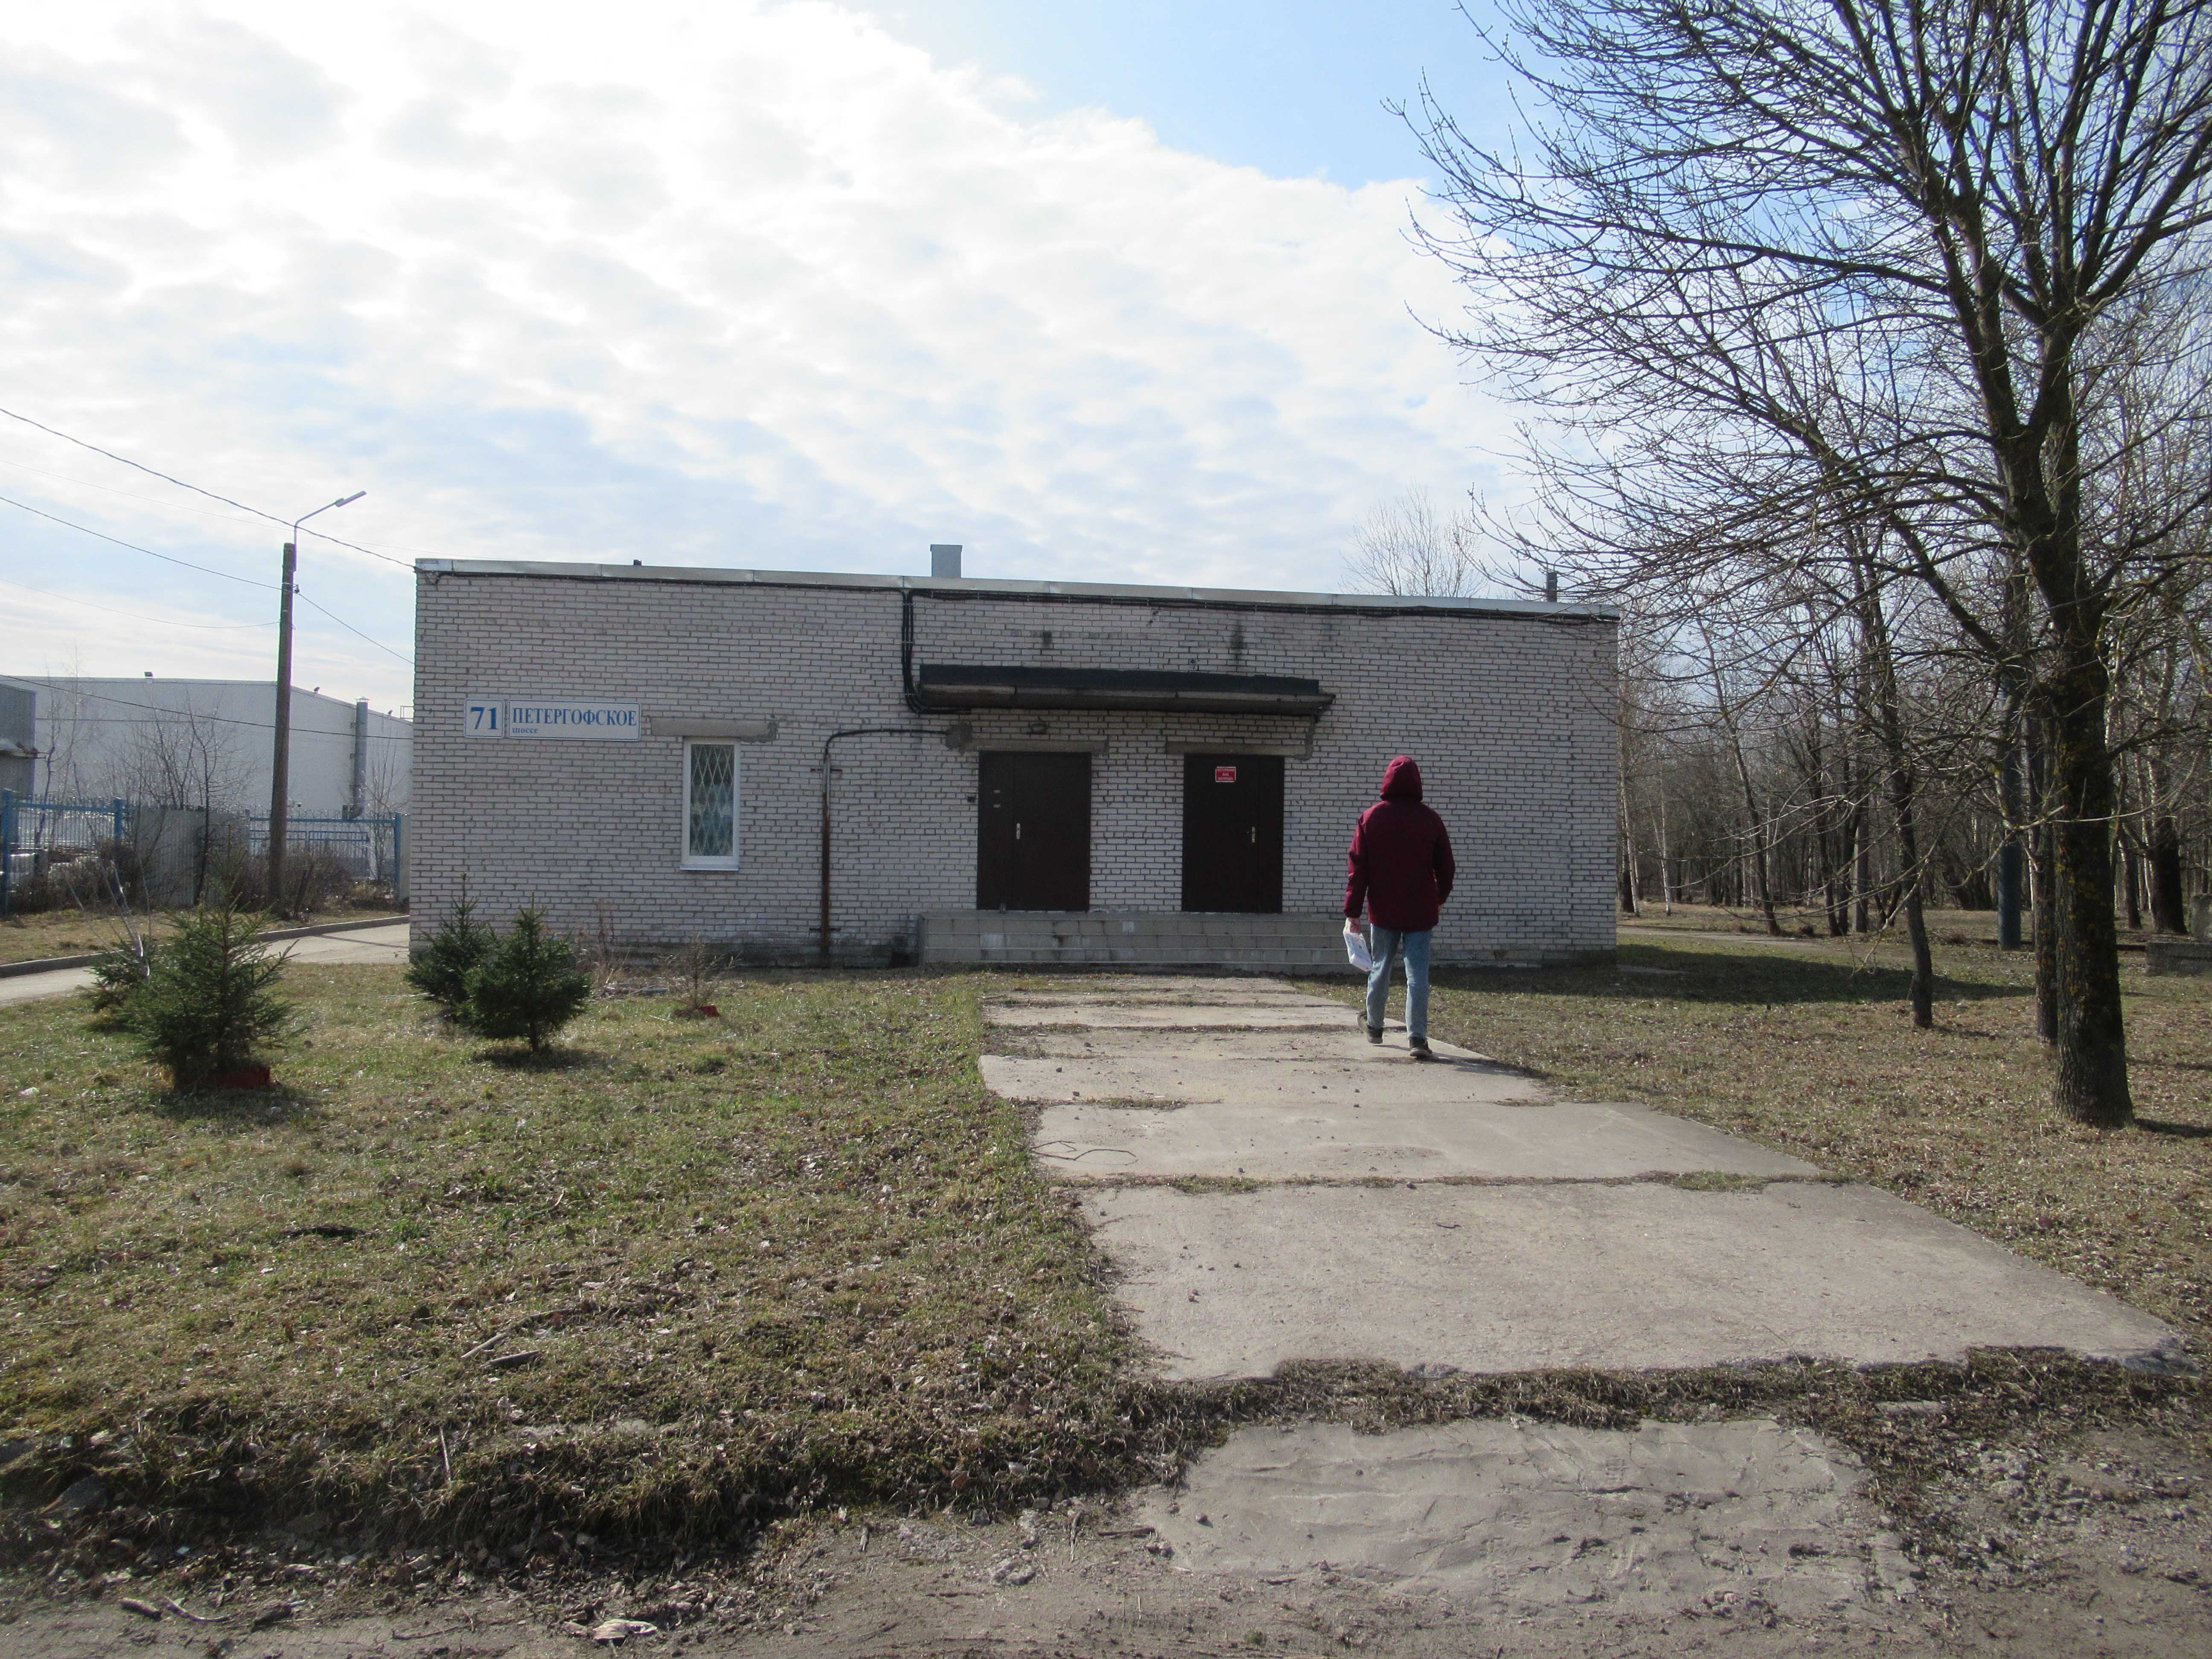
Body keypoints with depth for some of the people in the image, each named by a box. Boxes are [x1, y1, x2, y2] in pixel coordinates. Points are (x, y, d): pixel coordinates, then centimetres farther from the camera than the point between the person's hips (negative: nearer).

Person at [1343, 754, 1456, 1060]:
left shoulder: (1371, 818, -2)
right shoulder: (1430, 819, -2)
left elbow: (1358, 868, -4)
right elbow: (1446, 867, 6)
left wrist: (1353, 912, -2)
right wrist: (1440, 898, 24)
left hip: (1383, 910, 1)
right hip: (1421, 912, -1)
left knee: (1380, 968, 16)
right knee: (1417, 974, -2)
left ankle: (1374, 1027, 27)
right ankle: (1417, 1037, -9)